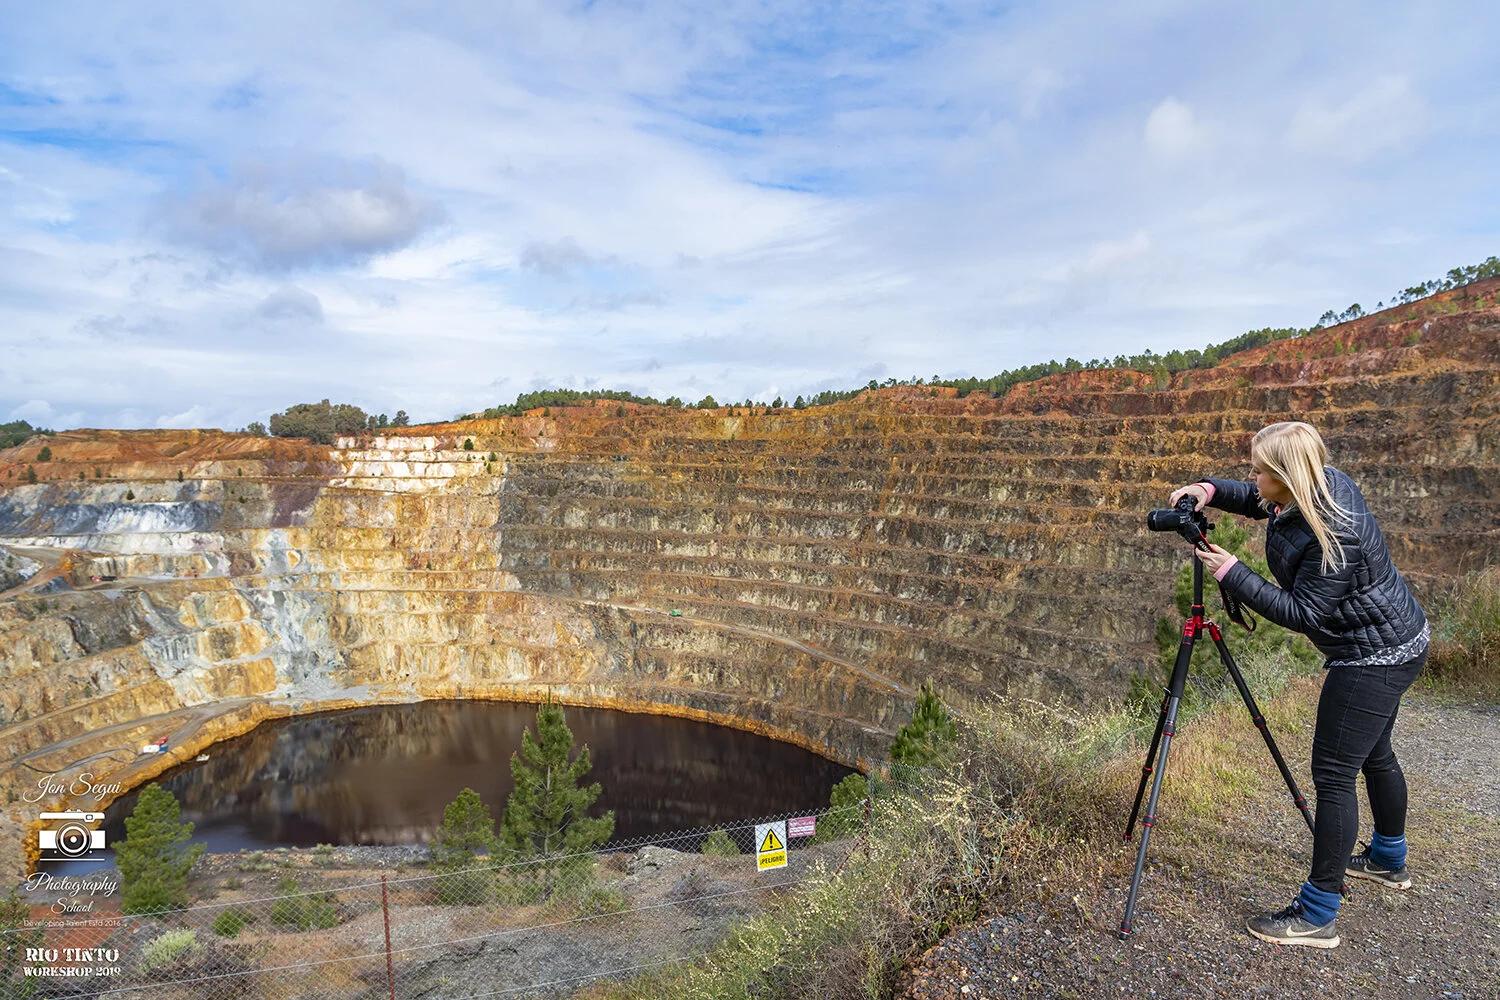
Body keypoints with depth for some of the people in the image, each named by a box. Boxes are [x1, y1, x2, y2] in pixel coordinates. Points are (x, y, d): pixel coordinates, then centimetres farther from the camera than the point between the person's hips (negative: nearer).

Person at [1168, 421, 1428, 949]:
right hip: (1392, 645, 10)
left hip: (1375, 658, -10)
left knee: (1333, 774, -7)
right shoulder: (1326, 484, -4)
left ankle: (1317, 916, 0)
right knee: (1374, 753, 26)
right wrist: (1208, 490, -5)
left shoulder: (1334, 536, -32)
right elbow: (1254, 500, 13)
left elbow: (1302, 613, -25)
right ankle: (1389, 861, 48)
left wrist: (1233, 574, -24)